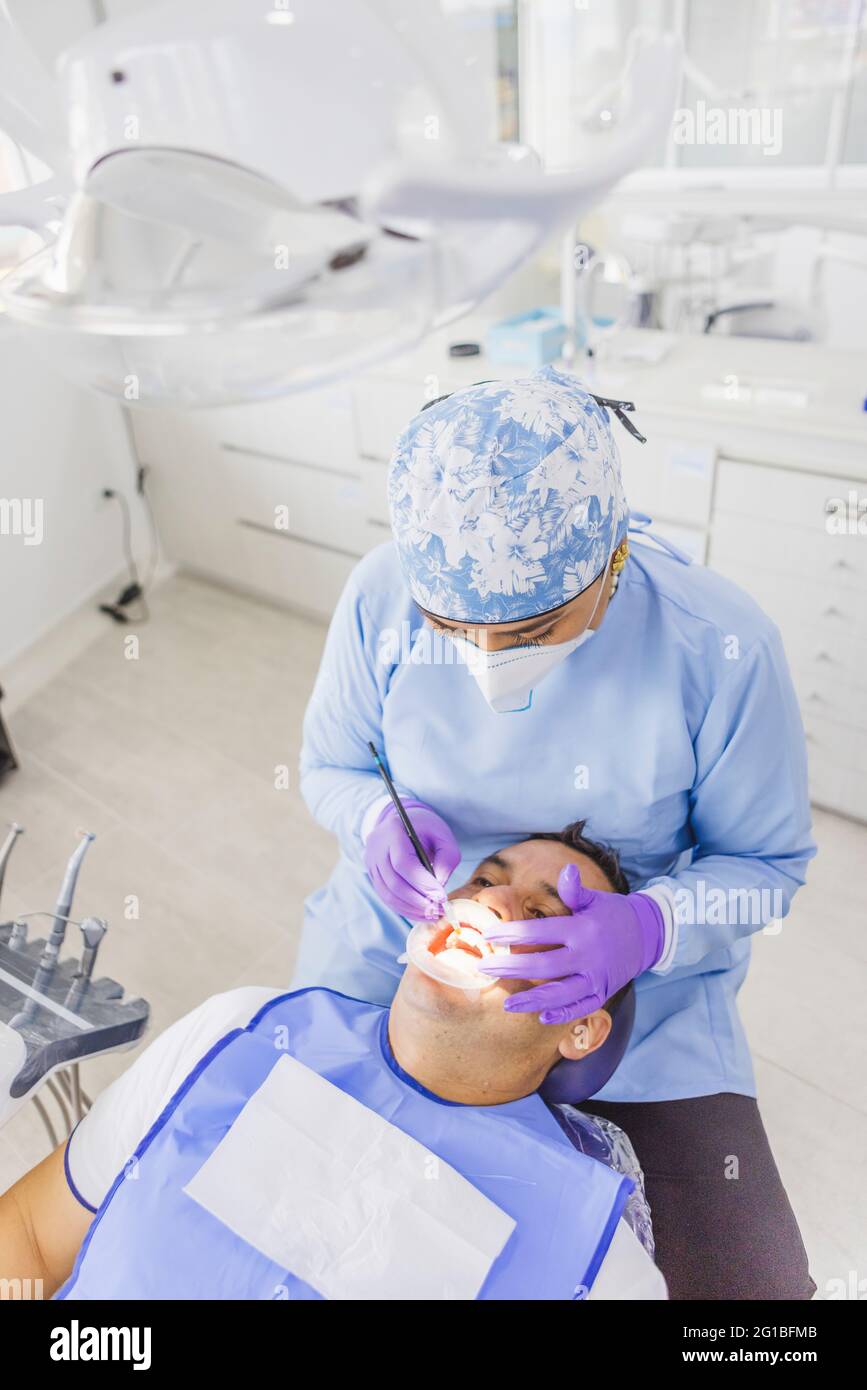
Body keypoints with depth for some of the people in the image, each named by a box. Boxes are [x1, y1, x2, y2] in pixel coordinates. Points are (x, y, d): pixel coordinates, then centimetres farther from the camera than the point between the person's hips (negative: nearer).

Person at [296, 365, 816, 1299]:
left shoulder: (723, 650, -23)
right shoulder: (381, 595, -17)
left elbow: (766, 861, -9)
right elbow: (327, 767, -1)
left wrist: (649, 927, -30)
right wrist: (378, 821, -25)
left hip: (640, 986, -1)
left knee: (748, 1282, -5)